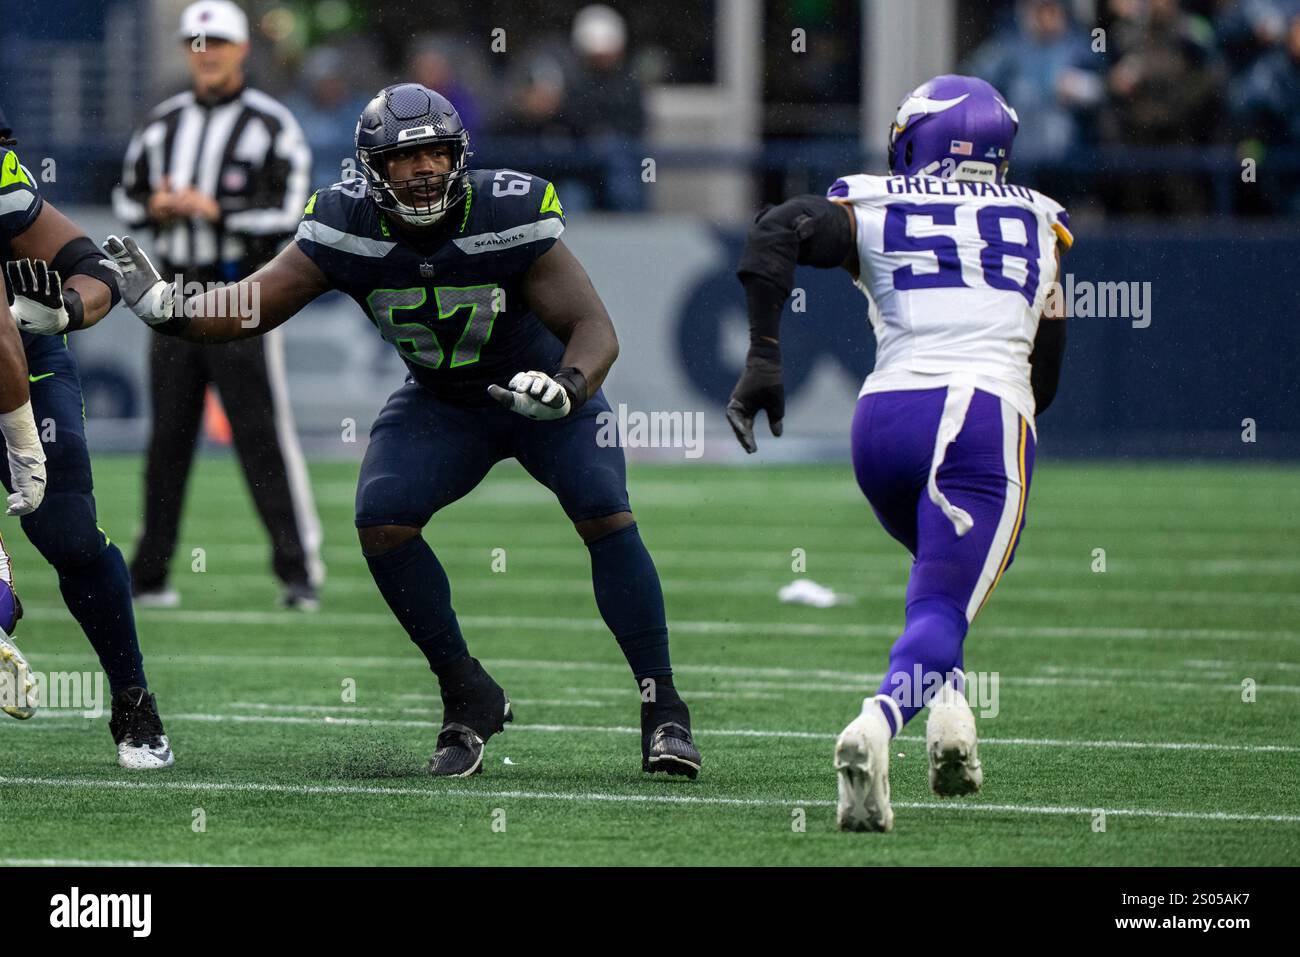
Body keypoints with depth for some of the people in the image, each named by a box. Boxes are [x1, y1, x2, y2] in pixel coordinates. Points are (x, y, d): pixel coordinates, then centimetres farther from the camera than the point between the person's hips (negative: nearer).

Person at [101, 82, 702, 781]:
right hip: (440, 402, 3)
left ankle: (662, 706, -11)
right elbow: (250, 308, -13)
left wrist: (567, 388, -49)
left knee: (605, 514, -23)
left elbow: (594, 327, -28)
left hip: (540, 388, -3)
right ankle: (468, 697, -3)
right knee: (381, 521, -19)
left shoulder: (509, 217, -28)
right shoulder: (346, 227, -20)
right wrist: (165, 309, -30)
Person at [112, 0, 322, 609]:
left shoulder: (271, 125, -3)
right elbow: (126, 198, 18)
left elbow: (289, 211, -10)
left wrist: (217, 211, -18)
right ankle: (149, 573, 11)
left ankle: (300, 569, -8)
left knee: (263, 433, -9)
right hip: (178, 288, 5)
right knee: (169, 434, 7)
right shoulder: (165, 122, 13)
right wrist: (154, 207, -4)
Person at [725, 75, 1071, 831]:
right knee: (941, 611, -9)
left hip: (887, 417, 2)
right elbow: (1045, 376, 25)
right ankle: (878, 724, -39)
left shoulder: (874, 209, 15)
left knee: (948, 567, 30)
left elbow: (777, 231, -5)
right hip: (989, 422, -2)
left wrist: (763, 356, -5)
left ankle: (949, 705, 7)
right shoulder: (1039, 223, 21)